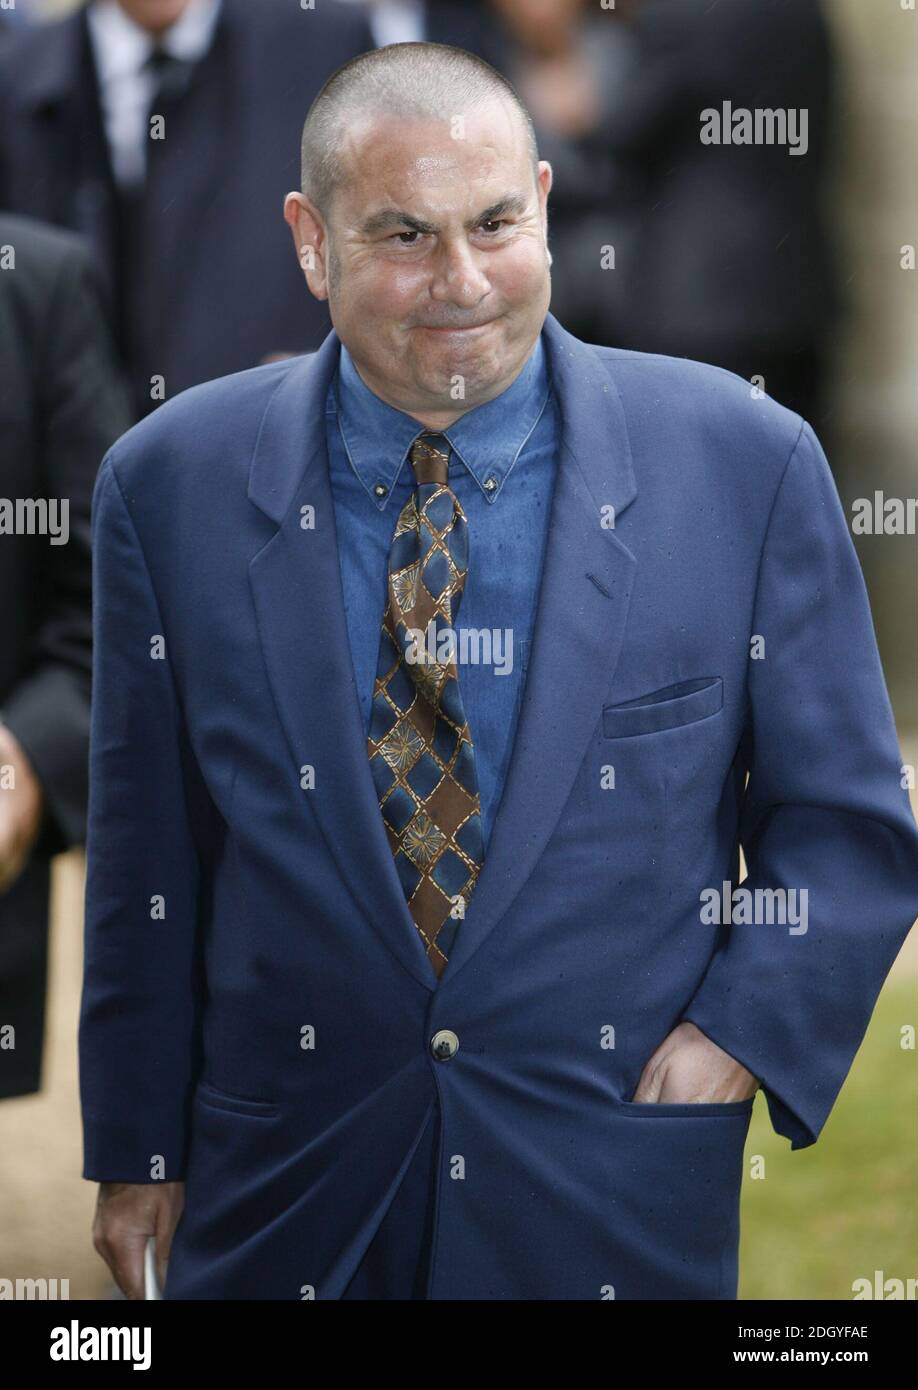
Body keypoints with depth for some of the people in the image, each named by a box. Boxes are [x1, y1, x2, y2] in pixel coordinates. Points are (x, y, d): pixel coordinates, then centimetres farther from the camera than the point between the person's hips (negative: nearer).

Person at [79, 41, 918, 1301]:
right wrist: (138, 1149, 6)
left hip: (618, 1200, -1)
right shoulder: (172, 483, -2)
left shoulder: (742, 464, -5)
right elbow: (147, 857, 5)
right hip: (281, 1199, 1)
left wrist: (741, 1033, -11)